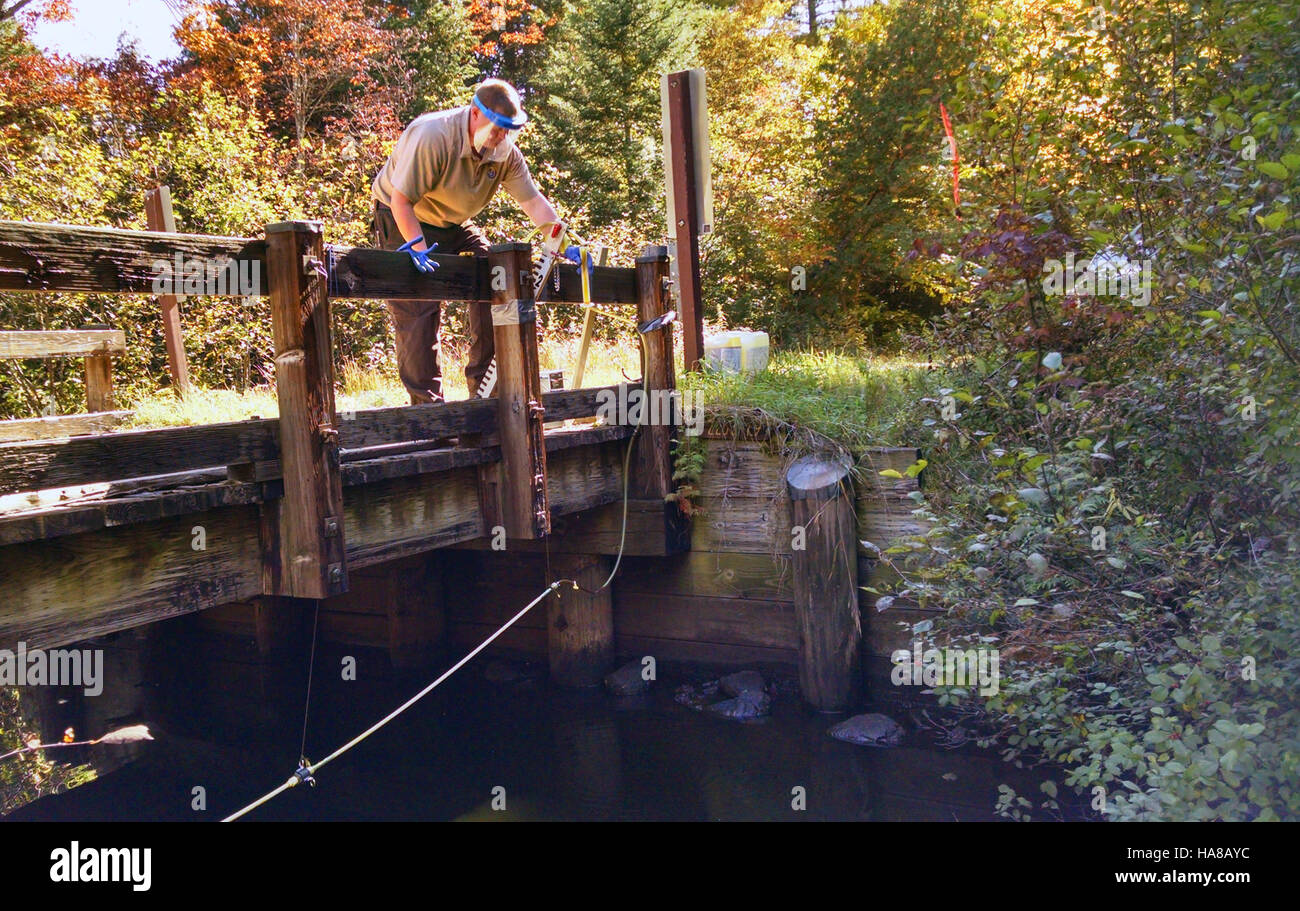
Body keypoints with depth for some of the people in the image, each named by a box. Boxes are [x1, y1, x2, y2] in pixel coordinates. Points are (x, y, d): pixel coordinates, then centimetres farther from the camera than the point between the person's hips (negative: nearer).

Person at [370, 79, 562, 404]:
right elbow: (401, 199, -30)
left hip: (454, 225, 6)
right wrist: (418, 246, -40)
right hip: (403, 221, -6)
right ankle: (427, 402, -4)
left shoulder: (505, 152, -10)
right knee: (418, 310, -13)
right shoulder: (432, 137, -29)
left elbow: (533, 201, -8)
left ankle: (484, 387, 7)